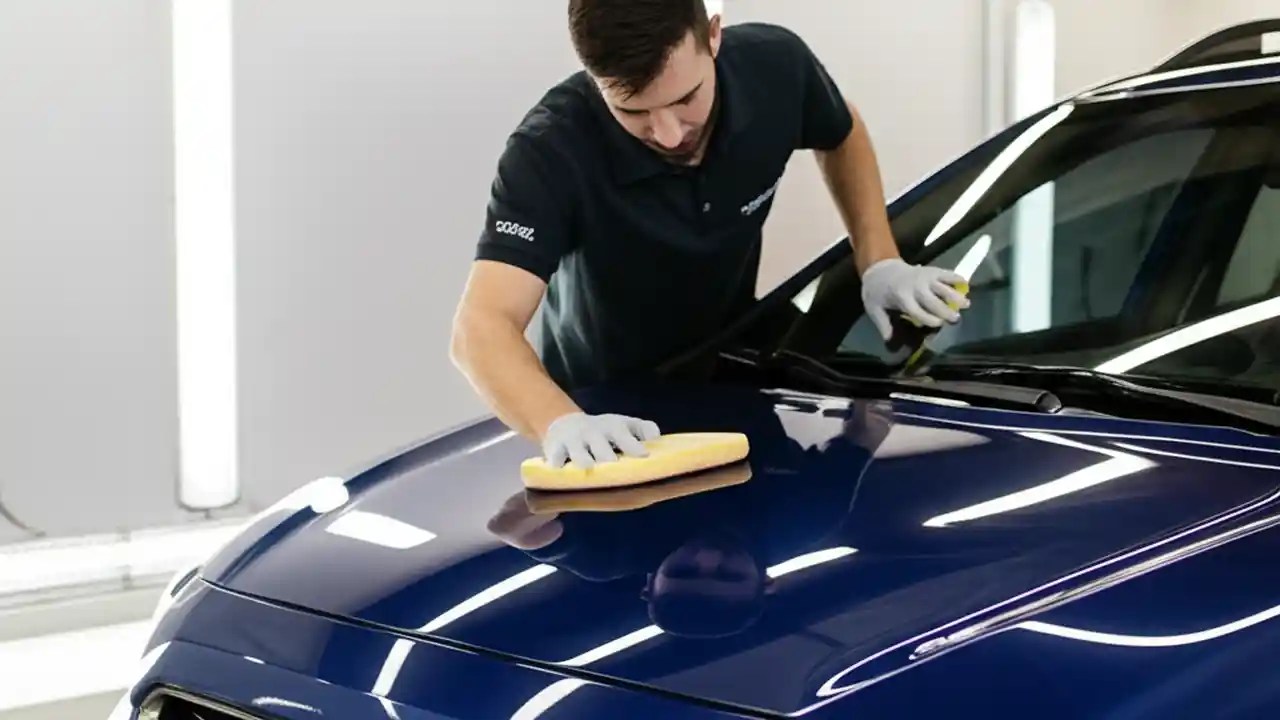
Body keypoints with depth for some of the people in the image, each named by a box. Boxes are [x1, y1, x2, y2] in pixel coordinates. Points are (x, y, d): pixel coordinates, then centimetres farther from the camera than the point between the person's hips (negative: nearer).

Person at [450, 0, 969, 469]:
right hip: (605, 411, -3)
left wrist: (880, 262, -6)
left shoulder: (776, 66, -20)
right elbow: (482, 329, -41)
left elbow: (843, 138, 4)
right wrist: (562, 425, -58)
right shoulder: (551, 152, -32)